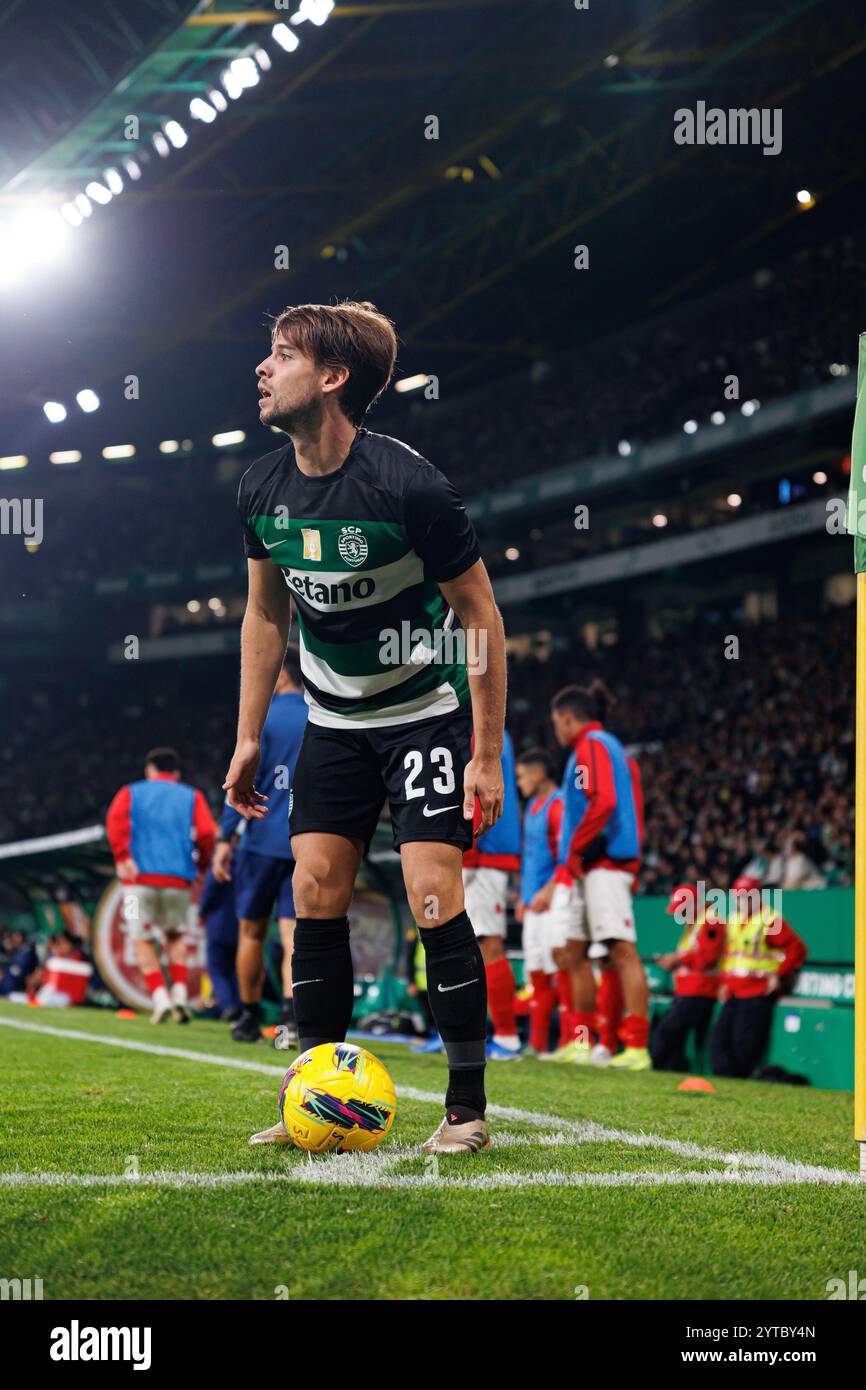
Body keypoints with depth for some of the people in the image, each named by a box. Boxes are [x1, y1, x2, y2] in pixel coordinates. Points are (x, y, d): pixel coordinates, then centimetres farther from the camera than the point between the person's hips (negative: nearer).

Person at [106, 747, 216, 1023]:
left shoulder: (131, 792, 15)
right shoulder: (191, 797, 15)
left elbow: (115, 820, -7)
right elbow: (207, 833, -2)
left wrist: (121, 857, -13)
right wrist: (201, 866, 11)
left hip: (140, 877, -1)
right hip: (178, 879, 1)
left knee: (143, 941, 6)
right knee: (175, 936, 20)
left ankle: (160, 998, -9)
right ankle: (180, 994, 5)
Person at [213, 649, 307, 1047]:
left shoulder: (263, 718, -6)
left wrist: (225, 838, -6)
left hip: (264, 840, -3)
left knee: (252, 931, 11)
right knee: (293, 933, -1)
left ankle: (249, 1018, 19)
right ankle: (291, 1017, -19)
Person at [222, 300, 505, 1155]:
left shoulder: (406, 484, -23)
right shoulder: (263, 489, -5)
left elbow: (480, 614, -15)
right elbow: (265, 612, 11)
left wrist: (487, 753, -16)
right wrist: (248, 737, 10)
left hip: (426, 711, -5)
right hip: (333, 720, 6)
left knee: (433, 895, -13)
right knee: (315, 893, 0)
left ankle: (467, 1109, -2)